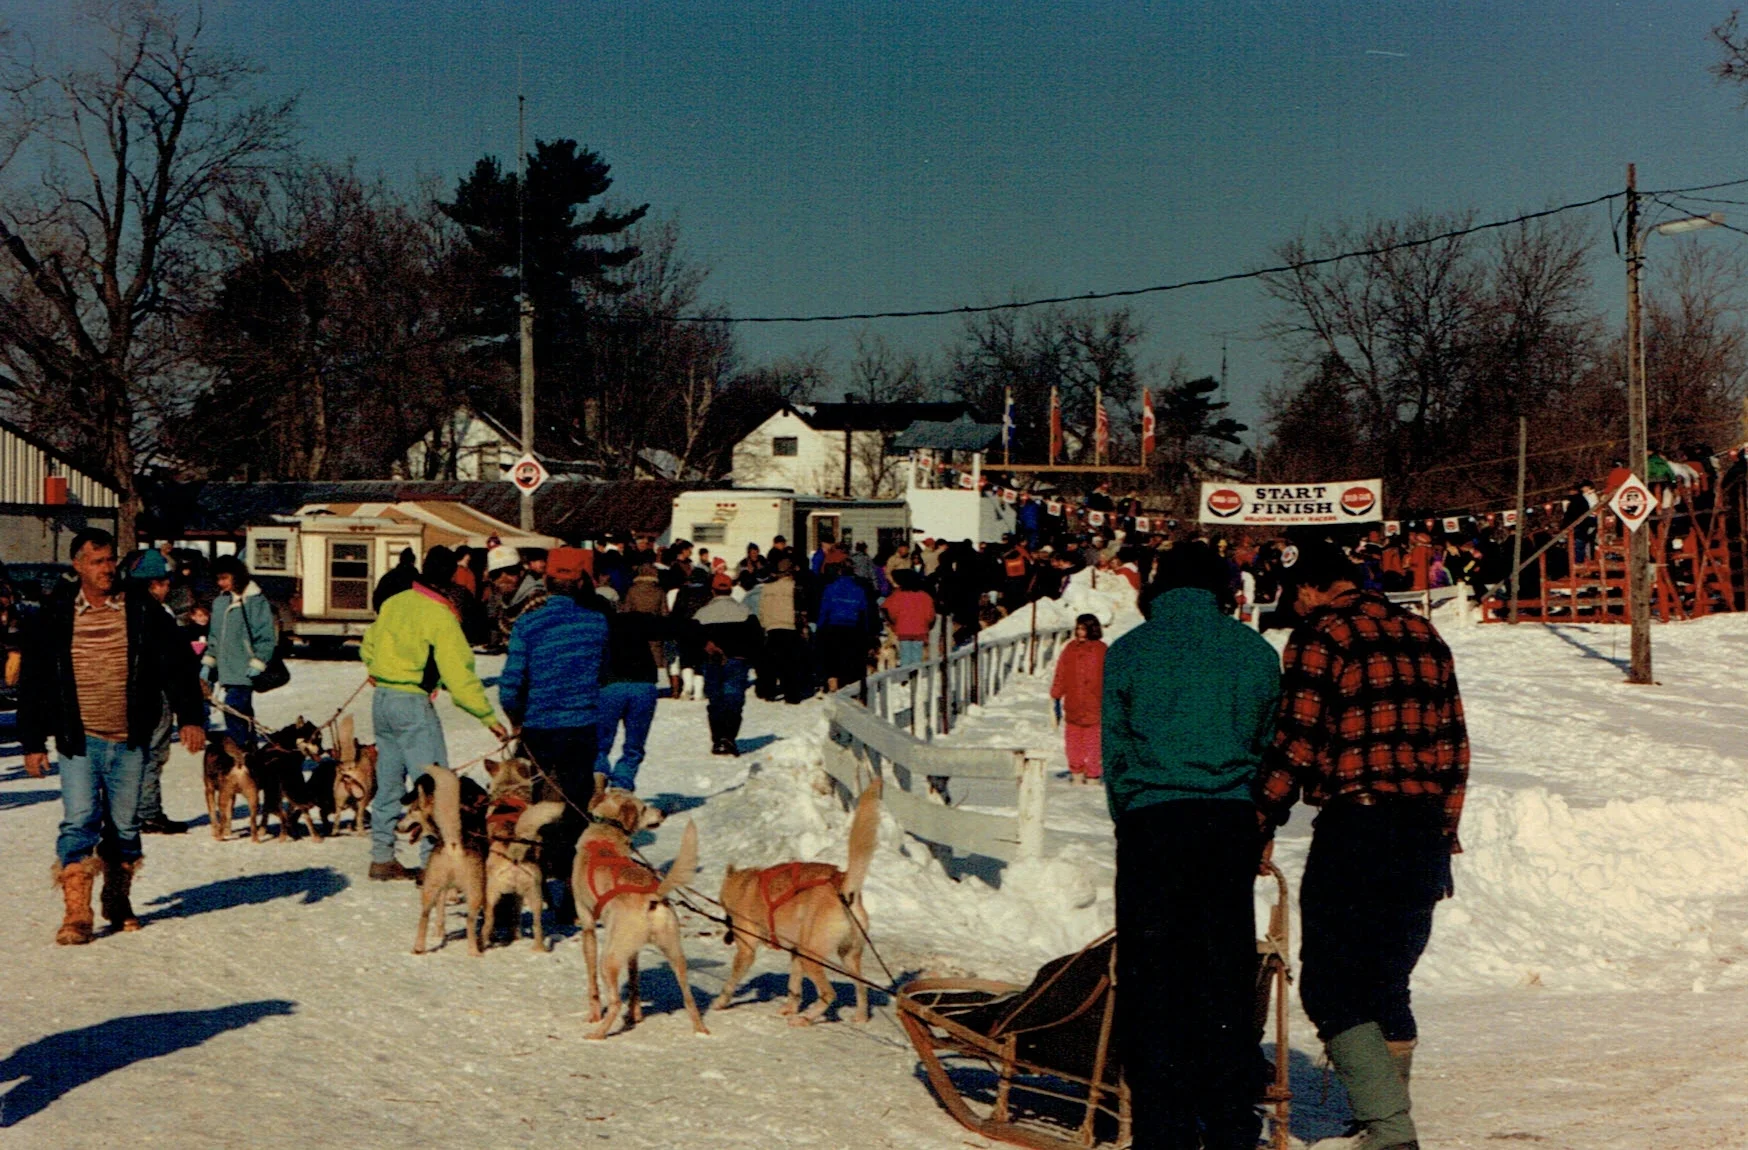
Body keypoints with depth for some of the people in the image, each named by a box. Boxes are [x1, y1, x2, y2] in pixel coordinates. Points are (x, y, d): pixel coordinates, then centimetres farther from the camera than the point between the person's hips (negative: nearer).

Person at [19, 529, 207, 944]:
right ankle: (76, 914, -12)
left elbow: (180, 667, 4)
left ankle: (118, 901, 27)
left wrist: (191, 718, -6)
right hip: (78, 742, -1)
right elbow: (32, 683, 7)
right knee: (79, 824, -11)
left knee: (125, 828, 10)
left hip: (130, 742, 1)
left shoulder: (143, 612, 2)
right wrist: (32, 743, 4)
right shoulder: (54, 618, 2)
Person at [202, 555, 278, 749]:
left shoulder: (255, 601, -8)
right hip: (225, 671, 7)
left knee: (233, 709, -17)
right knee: (244, 713, 11)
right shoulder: (220, 602, 14)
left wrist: (257, 663, -14)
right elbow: (214, 636, 22)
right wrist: (208, 661, 16)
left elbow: (266, 636, -10)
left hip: (243, 672, -7)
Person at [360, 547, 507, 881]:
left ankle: (382, 858, 21)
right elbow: (459, 674, -18)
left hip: (381, 699, 8)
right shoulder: (439, 616, -16)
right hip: (412, 703, -8)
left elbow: (368, 649, 16)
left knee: (389, 782, 15)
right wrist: (488, 716, -15)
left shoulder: (394, 603, 5)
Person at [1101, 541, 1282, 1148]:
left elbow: (1114, 752, 6)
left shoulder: (1127, 653, 3)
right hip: (1233, 822, 2)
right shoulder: (1256, 651, 7)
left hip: (1153, 823, -2)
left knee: (1154, 970, 3)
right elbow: (1267, 745, 12)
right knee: (1228, 972, 9)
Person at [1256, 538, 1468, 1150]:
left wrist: (1261, 823, -3)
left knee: (1330, 989, -2)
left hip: (1355, 829, -7)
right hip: (1425, 830, 7)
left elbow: (1296, 742, -12)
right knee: (1387, 984, 17)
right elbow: (1454, 741, 15)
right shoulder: (1422, 633, 15)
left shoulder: (1319, 634, -6)